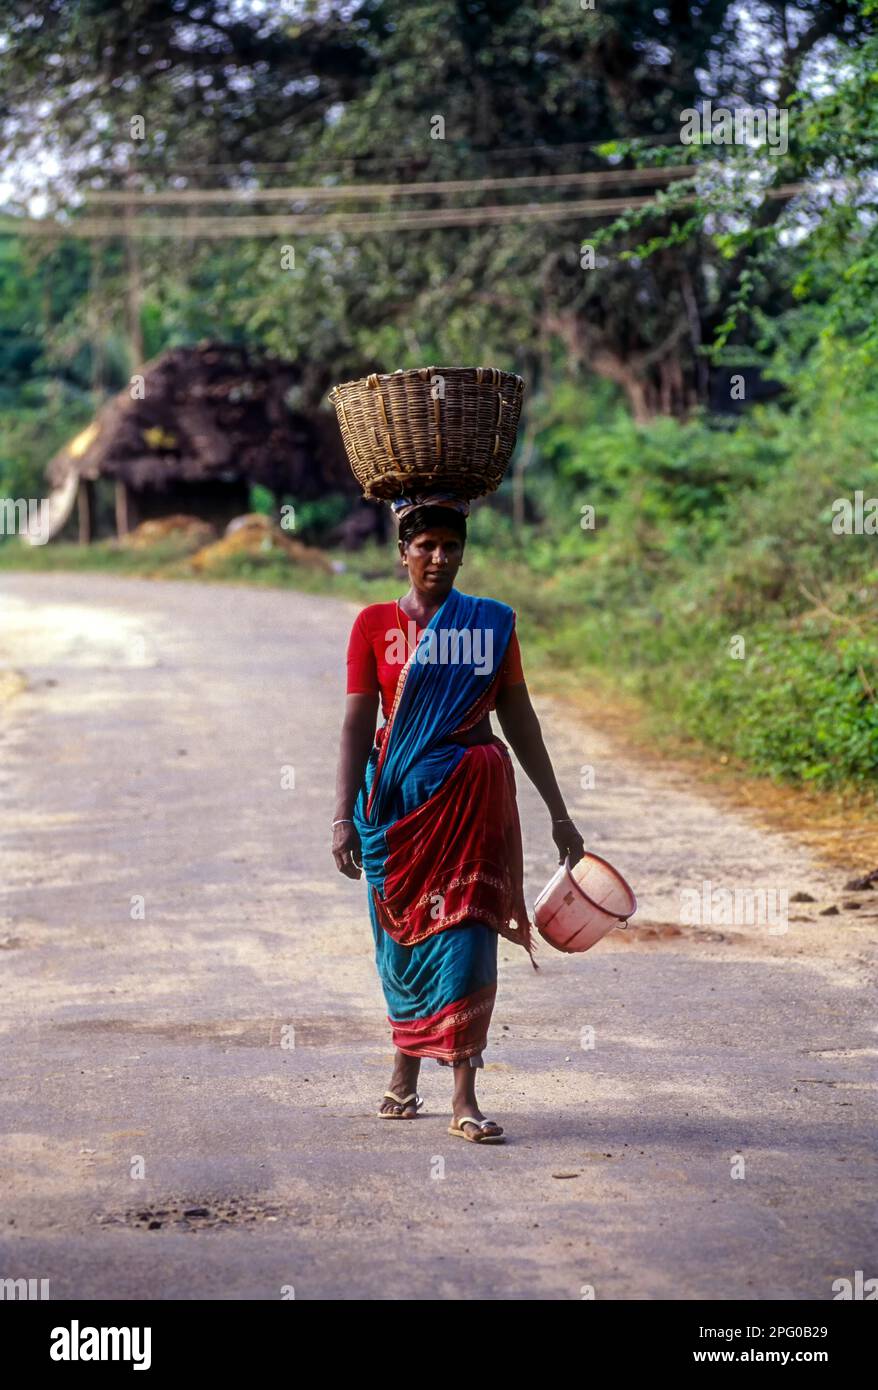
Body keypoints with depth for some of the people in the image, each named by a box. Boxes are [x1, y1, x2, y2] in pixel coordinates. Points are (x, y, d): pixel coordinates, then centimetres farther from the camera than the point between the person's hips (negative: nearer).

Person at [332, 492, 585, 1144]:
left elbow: (518, 718, 8)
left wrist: (559, 813, 9)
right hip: (398, 792, 0)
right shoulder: (376, 624, 1)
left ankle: (465, 1099, -8)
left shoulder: (493, 622, 5)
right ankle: (405, 1074, 30)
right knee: (403, 936, 10)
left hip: (473, 794, 0)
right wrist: (343, 815, -9)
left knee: (465, 936, -7)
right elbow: (357, 724, -1)